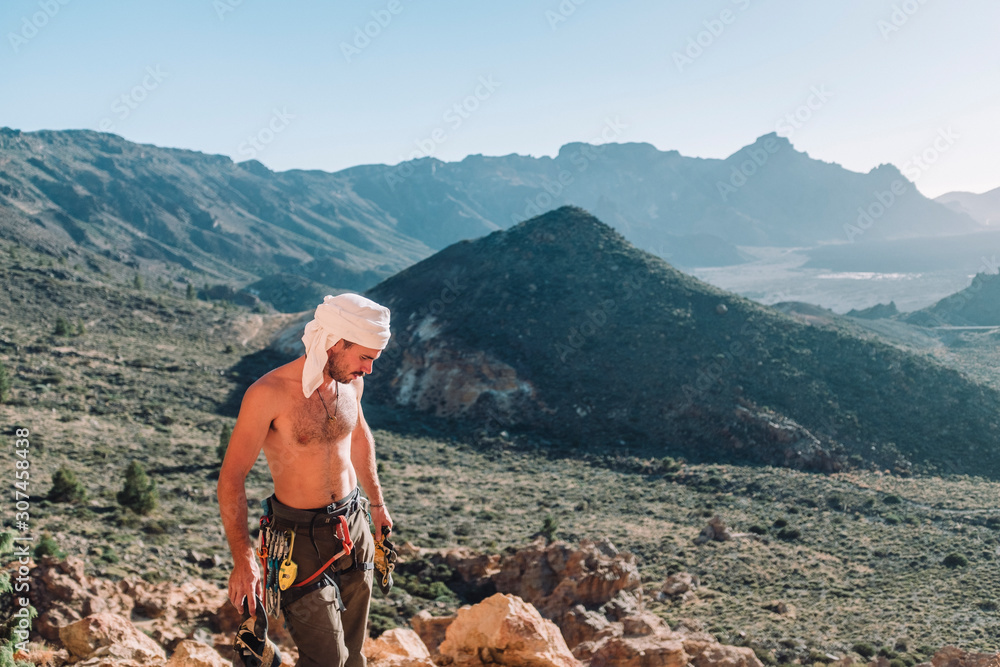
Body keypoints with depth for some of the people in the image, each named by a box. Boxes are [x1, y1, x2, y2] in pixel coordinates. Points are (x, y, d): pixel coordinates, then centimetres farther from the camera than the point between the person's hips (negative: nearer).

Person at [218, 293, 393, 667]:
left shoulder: (351, 381, -2)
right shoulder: (269, 394, -22)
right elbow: (232, 477, -20)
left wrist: (376, 502, 24)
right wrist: (243, 558, -27)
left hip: (354, 525, 6)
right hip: (303, 536, -6)